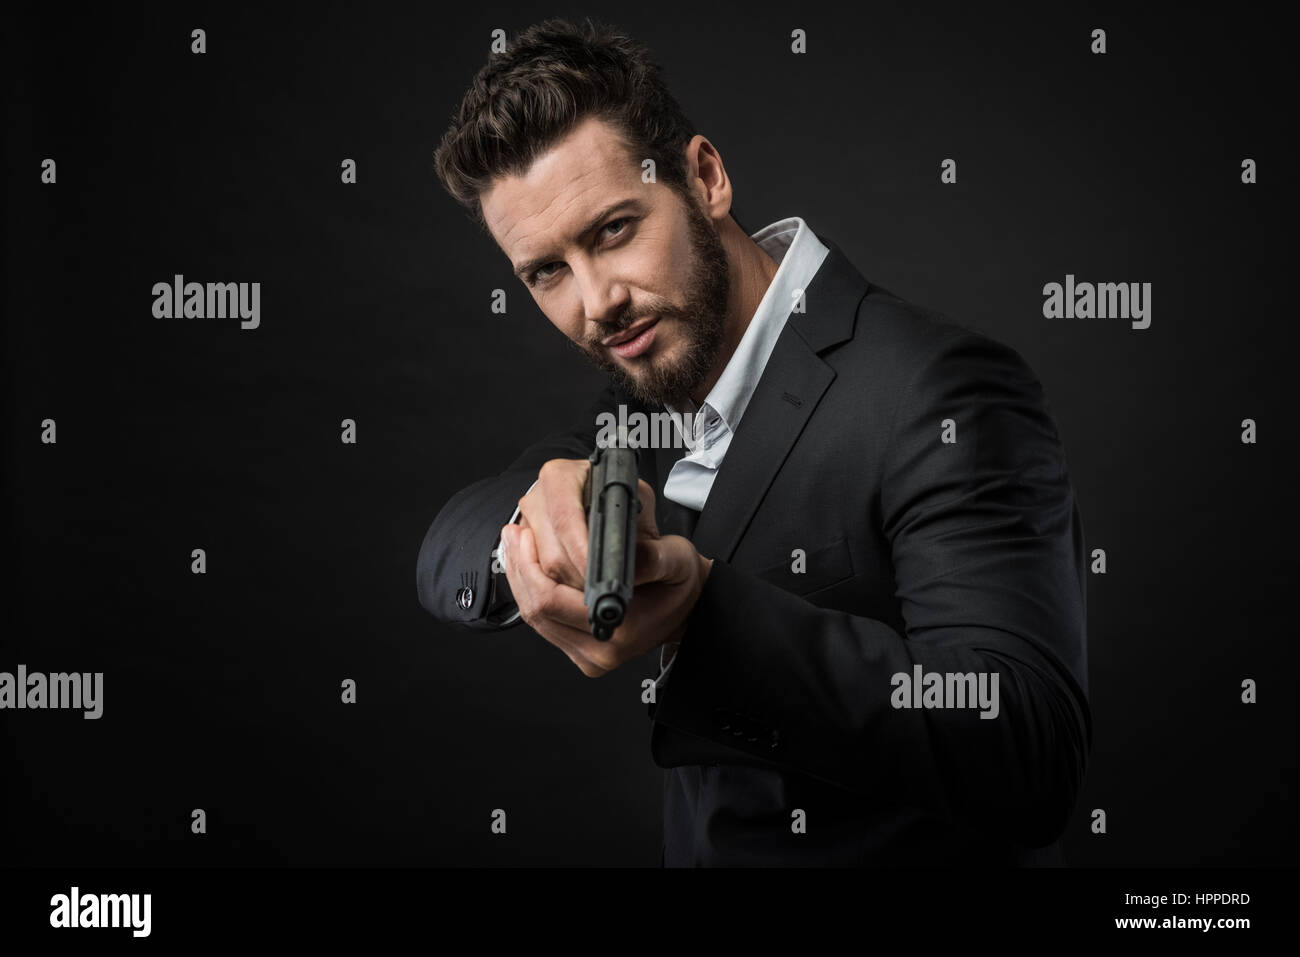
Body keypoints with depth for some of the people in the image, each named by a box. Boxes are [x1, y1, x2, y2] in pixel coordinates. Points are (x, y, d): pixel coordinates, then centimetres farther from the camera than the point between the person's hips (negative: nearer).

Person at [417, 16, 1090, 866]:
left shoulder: (943, 394, -18)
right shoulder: (663, 378, 4)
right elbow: (447, 559, 0)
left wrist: (701, 610, -37)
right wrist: (544, 519, -21)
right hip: (700, 843, 6)